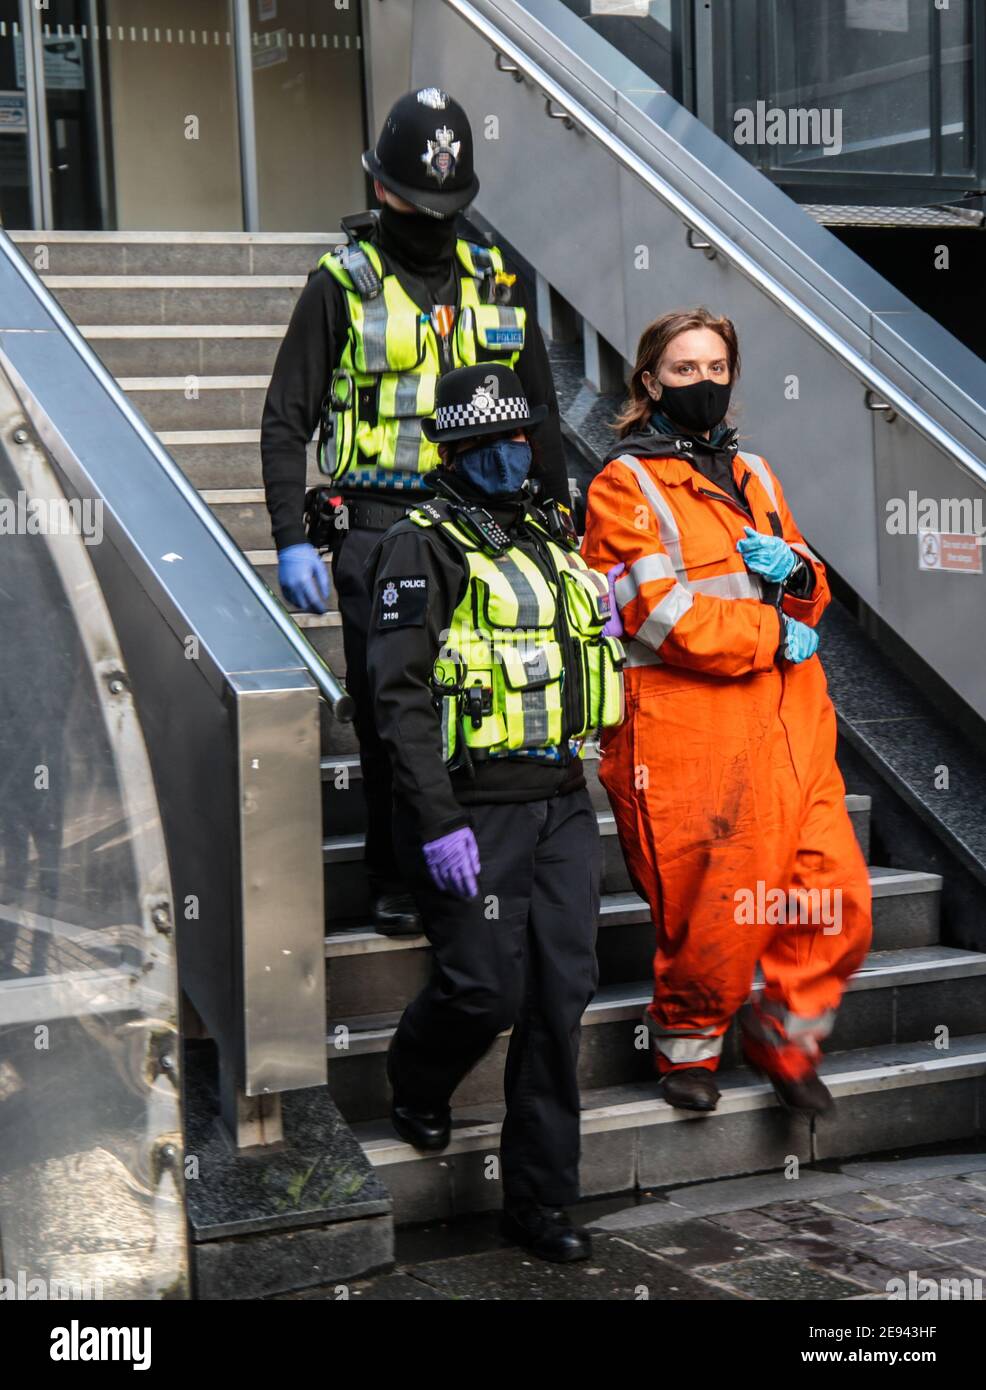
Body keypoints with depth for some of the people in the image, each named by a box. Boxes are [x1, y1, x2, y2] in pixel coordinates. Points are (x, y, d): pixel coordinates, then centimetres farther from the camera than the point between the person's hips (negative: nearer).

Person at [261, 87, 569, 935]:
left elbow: (541, 416, 21)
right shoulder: (343, 285, 2)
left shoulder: (497, 283, 13)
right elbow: (286, 422, 1)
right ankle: (396, 882, 13)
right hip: (379, 528, -3)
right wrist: (292, 542, -7)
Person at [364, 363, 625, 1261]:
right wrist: (437, 824, -19)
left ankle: (541, 1201, 14)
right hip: (472, 808, -6)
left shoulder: (555, 539, 17)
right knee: (485, 989, -7)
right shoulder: (422, 549, -6)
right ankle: (415, 1086, 29)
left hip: (561, 804, 6)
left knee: (562, 993, 4)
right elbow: (400, 695, -13)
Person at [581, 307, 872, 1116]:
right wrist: (773, 634, -7)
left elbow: (814, 594, 22)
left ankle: (785, 1033, 19)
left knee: (836, 896, -1)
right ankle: (687, 1044, 22)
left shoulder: (754, 475, 21)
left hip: (786, 725, 6)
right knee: (712, 906, -3)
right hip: (687, 731, -6)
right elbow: (661, 615, -10)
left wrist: (791, 570, -1)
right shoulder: (624, 486, 0)